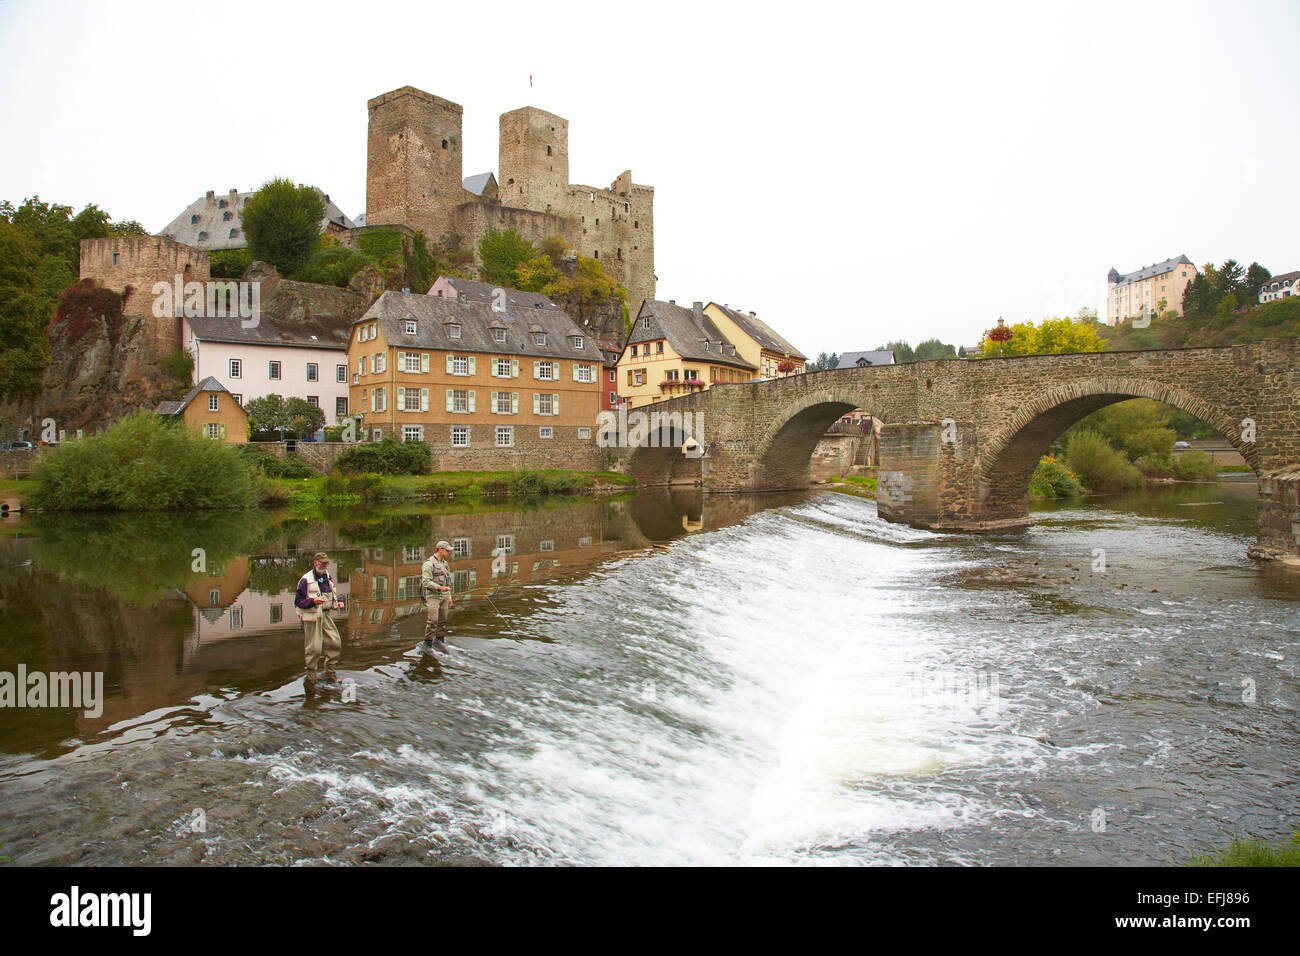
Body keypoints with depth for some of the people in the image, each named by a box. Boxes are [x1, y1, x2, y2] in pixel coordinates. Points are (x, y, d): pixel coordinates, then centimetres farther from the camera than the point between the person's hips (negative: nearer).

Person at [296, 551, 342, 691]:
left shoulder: (328, 578, 13)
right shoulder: (306, 580, -9)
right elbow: (298, 601, -9)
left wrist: (337, 602, 8)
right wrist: (312, 601, -25)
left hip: (326, 616, 7)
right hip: (311, 617, -7)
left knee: (335, 643, 5)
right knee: (314, 648, -5)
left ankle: (330, 674, 19)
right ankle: (311, 678, 8)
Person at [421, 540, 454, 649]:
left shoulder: (445, 564, 14)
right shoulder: (429, 563, -10)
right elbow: (426, 582, -17)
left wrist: (449, 597, 16)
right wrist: (440, 588, -26)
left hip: (444, 596, 7)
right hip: (432, 596, -7)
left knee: (442, 620, 9)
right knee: (432, 621, -10)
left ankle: (440, 638, 22)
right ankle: (428, 643, -3)